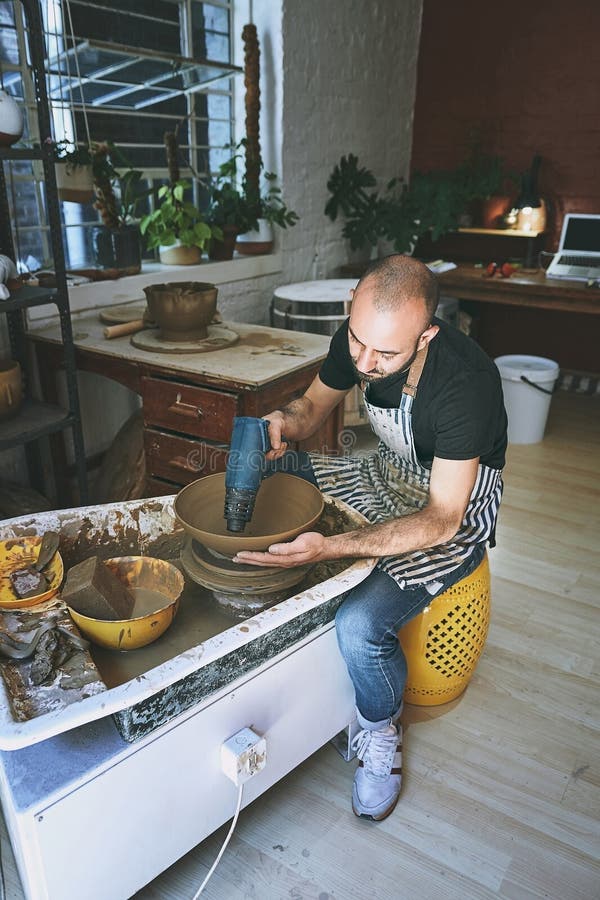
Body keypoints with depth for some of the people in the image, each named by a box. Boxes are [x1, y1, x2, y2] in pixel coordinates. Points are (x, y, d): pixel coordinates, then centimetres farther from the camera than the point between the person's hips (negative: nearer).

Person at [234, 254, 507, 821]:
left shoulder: (468, 382, -34)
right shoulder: (358, 339, -15)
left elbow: (442, 520, -32)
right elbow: (314, 403, 3)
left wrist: (330, 548, -43)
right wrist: (285, 422, -23)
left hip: (458, 511, -6)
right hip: (389, 476, 7)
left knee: (360, 624, -28)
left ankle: (381, 736, 6)